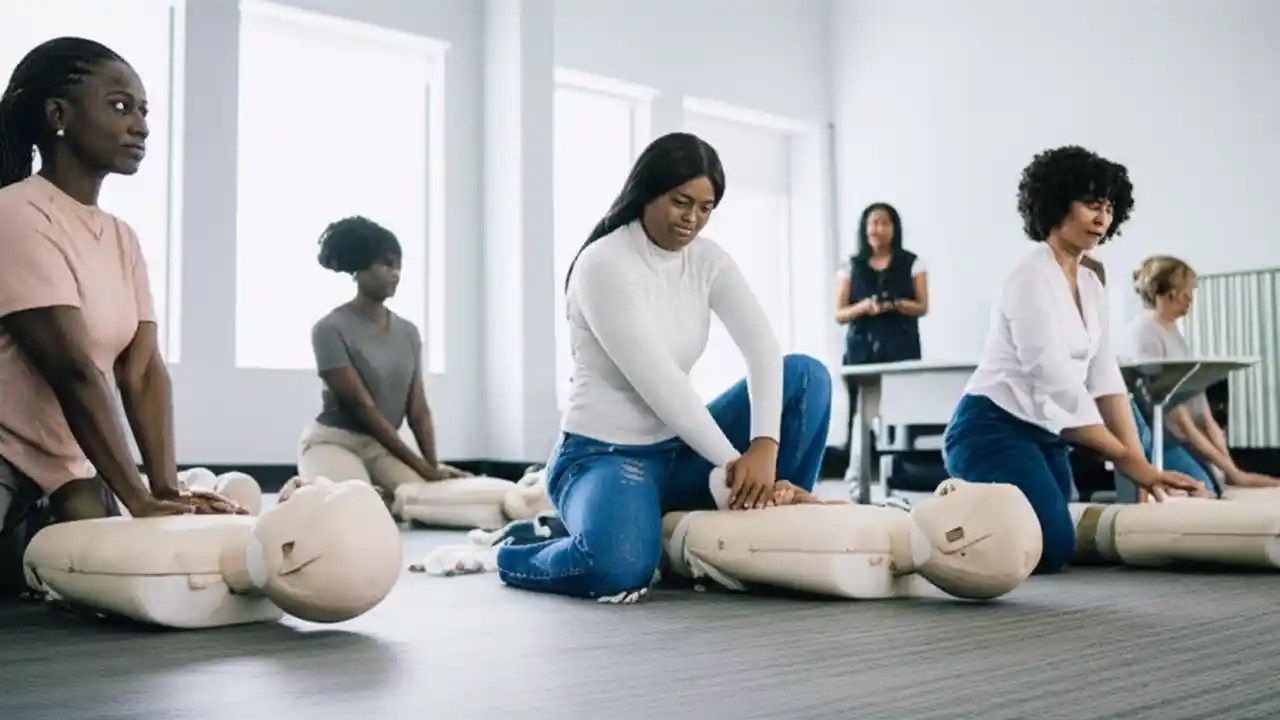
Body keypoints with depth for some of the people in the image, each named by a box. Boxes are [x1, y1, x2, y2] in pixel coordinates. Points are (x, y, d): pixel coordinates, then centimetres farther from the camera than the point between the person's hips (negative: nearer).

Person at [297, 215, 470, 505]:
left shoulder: (408, 333, 7)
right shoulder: (330, 329, -11)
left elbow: (418, 410, 5)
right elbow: (362, 405, -16)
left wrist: (434, 465, -10)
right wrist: (419, 464, -19)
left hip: (381, 446, 5)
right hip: (333, 441, -4)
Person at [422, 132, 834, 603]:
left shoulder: (708, 259, 2)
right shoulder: (603, 264, -18)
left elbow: (762, 349, -11)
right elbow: (656, 380, -24)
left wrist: (764, 448, -27)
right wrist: (733, 463, -23)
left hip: (678, 450, 7)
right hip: (602, 455, -6)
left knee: (805, 375, -7)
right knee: (618, 569, -38)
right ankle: (501, 556, -4)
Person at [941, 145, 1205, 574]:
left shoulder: (1091, 286, 12)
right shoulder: (1031, 278, -16)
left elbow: (1105, 379, 7)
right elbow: (1056, 383, -21)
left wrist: (1140, 461, -4)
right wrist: (1125, 459, -19)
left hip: (1044, 434, 9)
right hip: (992, 430, -9)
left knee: (1054, 541, 6)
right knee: (1051, 548, -24)